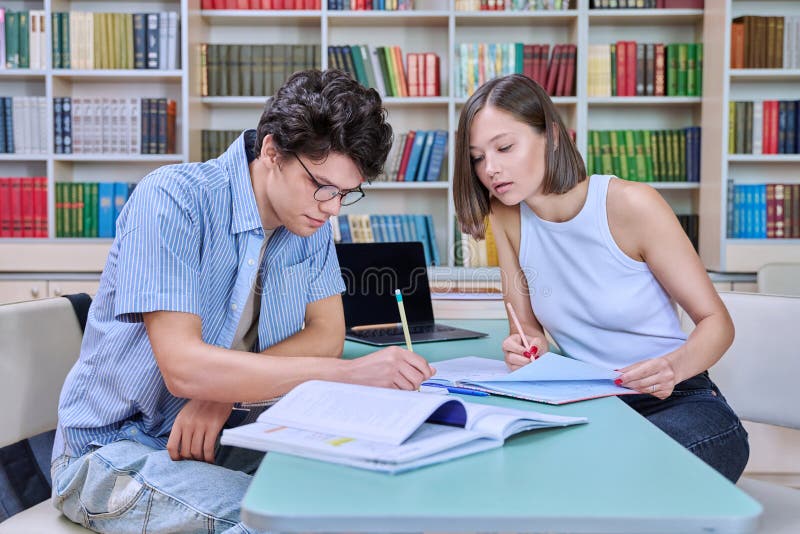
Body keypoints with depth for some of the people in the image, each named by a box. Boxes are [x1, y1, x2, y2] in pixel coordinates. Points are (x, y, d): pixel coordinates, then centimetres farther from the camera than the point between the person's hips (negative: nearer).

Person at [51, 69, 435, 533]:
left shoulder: (310, 217, 0)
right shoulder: (172, 199, -21)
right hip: (114, 446, -5)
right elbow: (183, 368, -30)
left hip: (223, 431, 6)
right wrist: (351, 373, -32)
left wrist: (227, 388, -19)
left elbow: (328, 334, -1)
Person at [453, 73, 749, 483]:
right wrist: (530, 348, -19)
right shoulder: (506, 217, -1)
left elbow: (716, 321, -9)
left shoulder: (630, 204, -15)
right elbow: (528, 329, 6)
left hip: (677, 403, -4)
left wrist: (674, 367, -30)